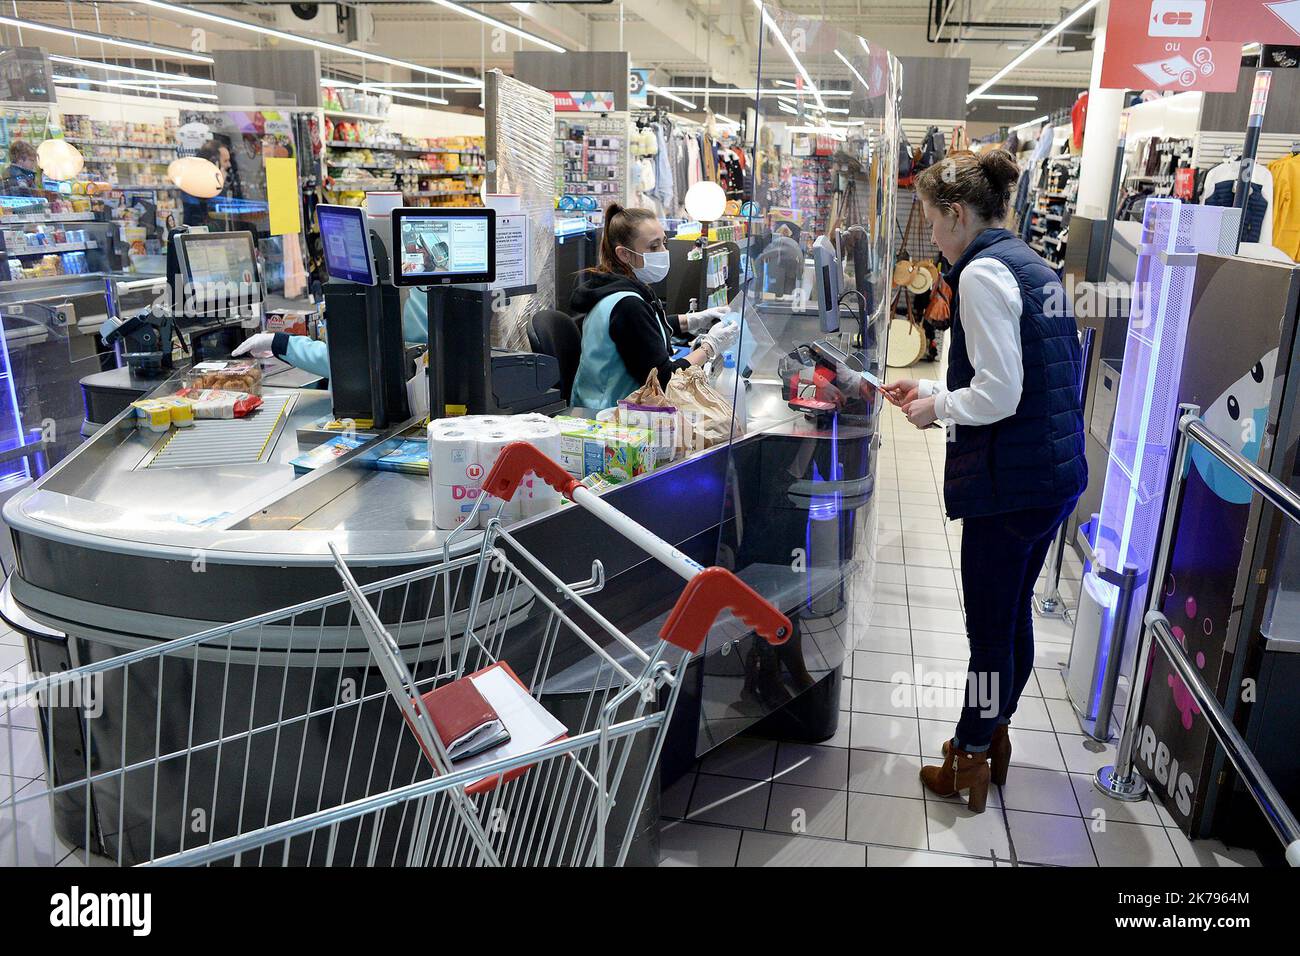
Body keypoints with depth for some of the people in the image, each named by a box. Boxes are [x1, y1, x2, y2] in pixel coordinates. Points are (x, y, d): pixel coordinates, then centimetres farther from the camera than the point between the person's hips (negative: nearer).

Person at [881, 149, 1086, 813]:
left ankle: (969, 762, 22)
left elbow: (998, 395, -21)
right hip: (1058, 471, 10)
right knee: (1014, 614, 20)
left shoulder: (983, 273, -16)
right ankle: (993, 738, 37)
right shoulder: (1033, 265, 13)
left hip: (1011, 482, -10)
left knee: (990, 627, 5)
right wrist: (933, 388, 16)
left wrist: (936, 407, -4)